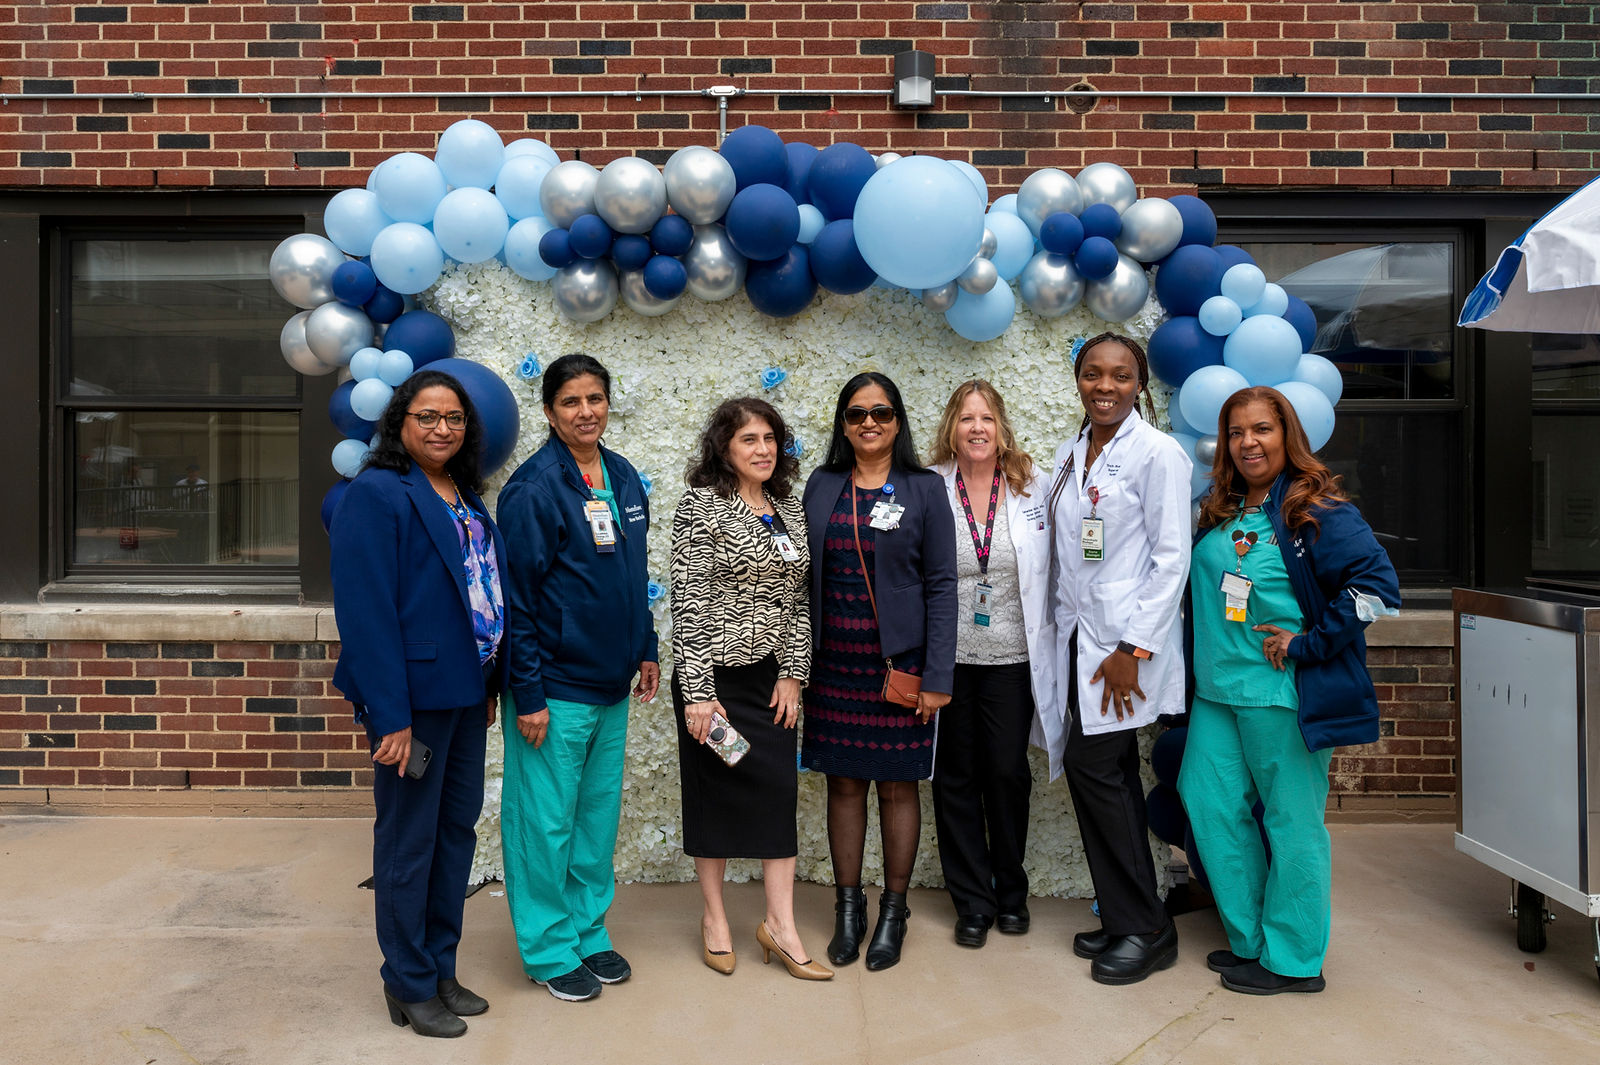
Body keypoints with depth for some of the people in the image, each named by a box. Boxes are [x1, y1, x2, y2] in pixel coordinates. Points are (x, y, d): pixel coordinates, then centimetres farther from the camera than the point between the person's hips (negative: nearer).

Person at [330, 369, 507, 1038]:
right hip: (414, 696, -8)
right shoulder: (377, 495, -12)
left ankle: (441, 970, 31)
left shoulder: (466, 499, 12)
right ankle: (409, 988, 22)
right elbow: (366, 611, -18)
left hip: (465, 694, 8)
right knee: (408, 841, 6)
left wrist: (491, 685, 10)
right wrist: (390, 717, -21)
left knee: (457, 831, 16)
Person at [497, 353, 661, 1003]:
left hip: (611, 686, 7)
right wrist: (528, 693, -15)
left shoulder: (624, 479, 8)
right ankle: (550, 950, 21)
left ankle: (589, 931, 31)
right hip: (556, 688, -7)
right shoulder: (534, 487, -13)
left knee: (599, 814, 16)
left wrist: (646, 650, 14)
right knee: (547, 822, 5)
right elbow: (519, 596, -14)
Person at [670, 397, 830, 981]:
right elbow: (688, 602, -14)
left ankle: (781, 923, 16)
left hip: (773, 678, 5)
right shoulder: (702, 505, -10)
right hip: (714, 675, -5)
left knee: (779, 790, 5)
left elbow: (799, 597, 10)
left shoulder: (788, 507, 8)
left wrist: (793, 672, 3)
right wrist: (696, 692, -17)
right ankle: (714, 916, 25)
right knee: (713, 791, 8)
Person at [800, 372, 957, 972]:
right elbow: (805, 576, 8)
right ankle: (848, 907, 25)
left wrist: (937, 676, -10)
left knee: (897, 784, 7)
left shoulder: (924, 489, -3)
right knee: (843, 782, 10)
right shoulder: (821, 486, 5)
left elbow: (941, 585, -5)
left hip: (899, 663, -2)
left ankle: (893, 910, 24)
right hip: (834, 662, 3)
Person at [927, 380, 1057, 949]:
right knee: (956, 778, 8)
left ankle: (1010, 892, 29)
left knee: (1008, 773, 6)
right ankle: (972, 902, 24)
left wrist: (1049, 646, 3)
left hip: (1012, 659, 1)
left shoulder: (1035, 486, 1)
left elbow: (1053, 570, 6)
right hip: (948, 659, 0)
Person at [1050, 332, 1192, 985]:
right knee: (1110, 773, 11)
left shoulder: (1157, 453, -9)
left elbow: (1171, 558, -12)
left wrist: (1132, 648, -16)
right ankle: (1126, 918, 23)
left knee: (1092, 767, -7)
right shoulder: (1070, 453, 12)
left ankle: (1143, 929, 9)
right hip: (1079, 637, 7)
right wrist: (1063, 628, 11)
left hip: (1124, 642, -7)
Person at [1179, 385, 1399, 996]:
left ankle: (1293, 959, 19)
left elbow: (1378, 586, -18)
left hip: (1283, 694, -7)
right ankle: (1250, 940, 27)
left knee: (1292, 821, 3)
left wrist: (1307, 644, -16)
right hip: (1217, 692, 8)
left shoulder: (1318, 511, -10)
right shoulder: (1219, 514, 12)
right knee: (1212, 806, 10)